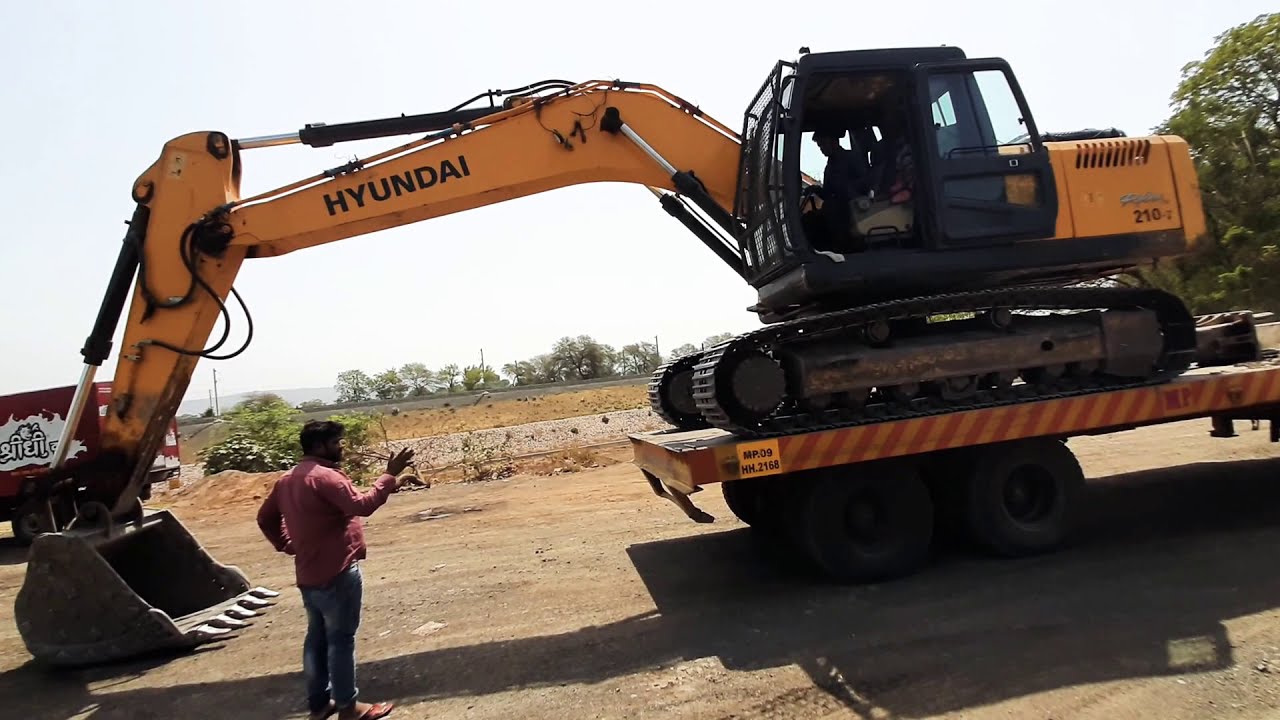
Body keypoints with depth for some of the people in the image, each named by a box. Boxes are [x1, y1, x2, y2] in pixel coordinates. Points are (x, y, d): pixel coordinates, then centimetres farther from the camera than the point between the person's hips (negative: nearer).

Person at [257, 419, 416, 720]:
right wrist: (390, 475, -26)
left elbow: (265, 518, 19)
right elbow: (362, 505, -30)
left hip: (308, 574, 9)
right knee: (341, 638, 0)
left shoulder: (287, 480, 12)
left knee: (317, 637, 16)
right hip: (337, 573, -9)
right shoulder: (326, 476, -19)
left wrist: (287, 546, 17)